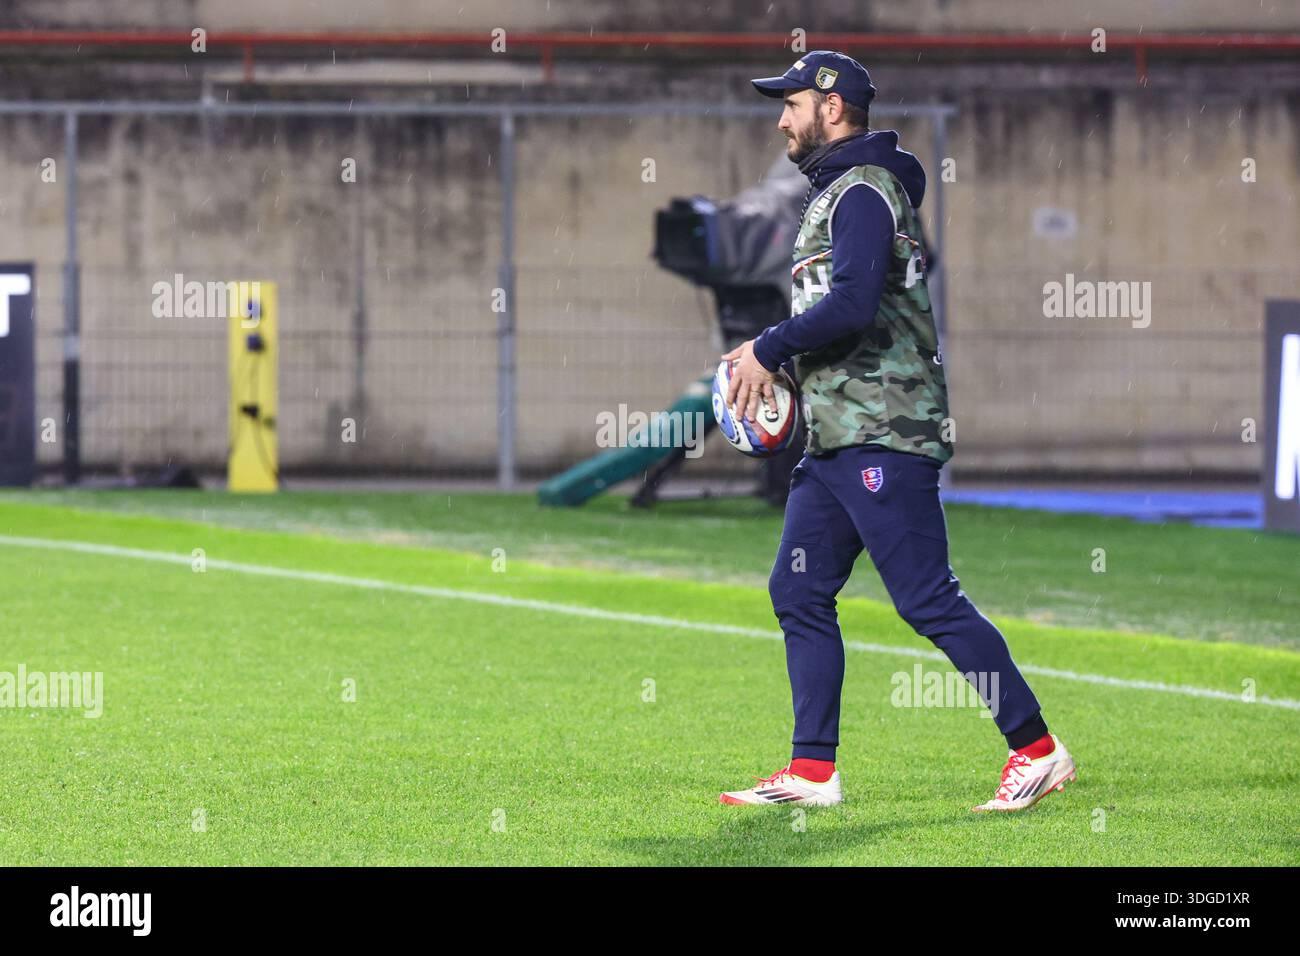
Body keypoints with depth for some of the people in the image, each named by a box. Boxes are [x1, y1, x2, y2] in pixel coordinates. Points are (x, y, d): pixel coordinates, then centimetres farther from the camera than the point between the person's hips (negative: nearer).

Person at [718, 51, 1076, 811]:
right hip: (837, 437, 11)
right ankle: (813, 771, 10)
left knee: (927, 598, -11)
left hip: (885, 434, -11)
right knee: (799, 592, 7)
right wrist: (781, 368, 14)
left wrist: (768, 350, -14)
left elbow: (852, 305, -24)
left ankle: (1037, 748, -7)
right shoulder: (834, 193, 21)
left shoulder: (864, 191, -11)